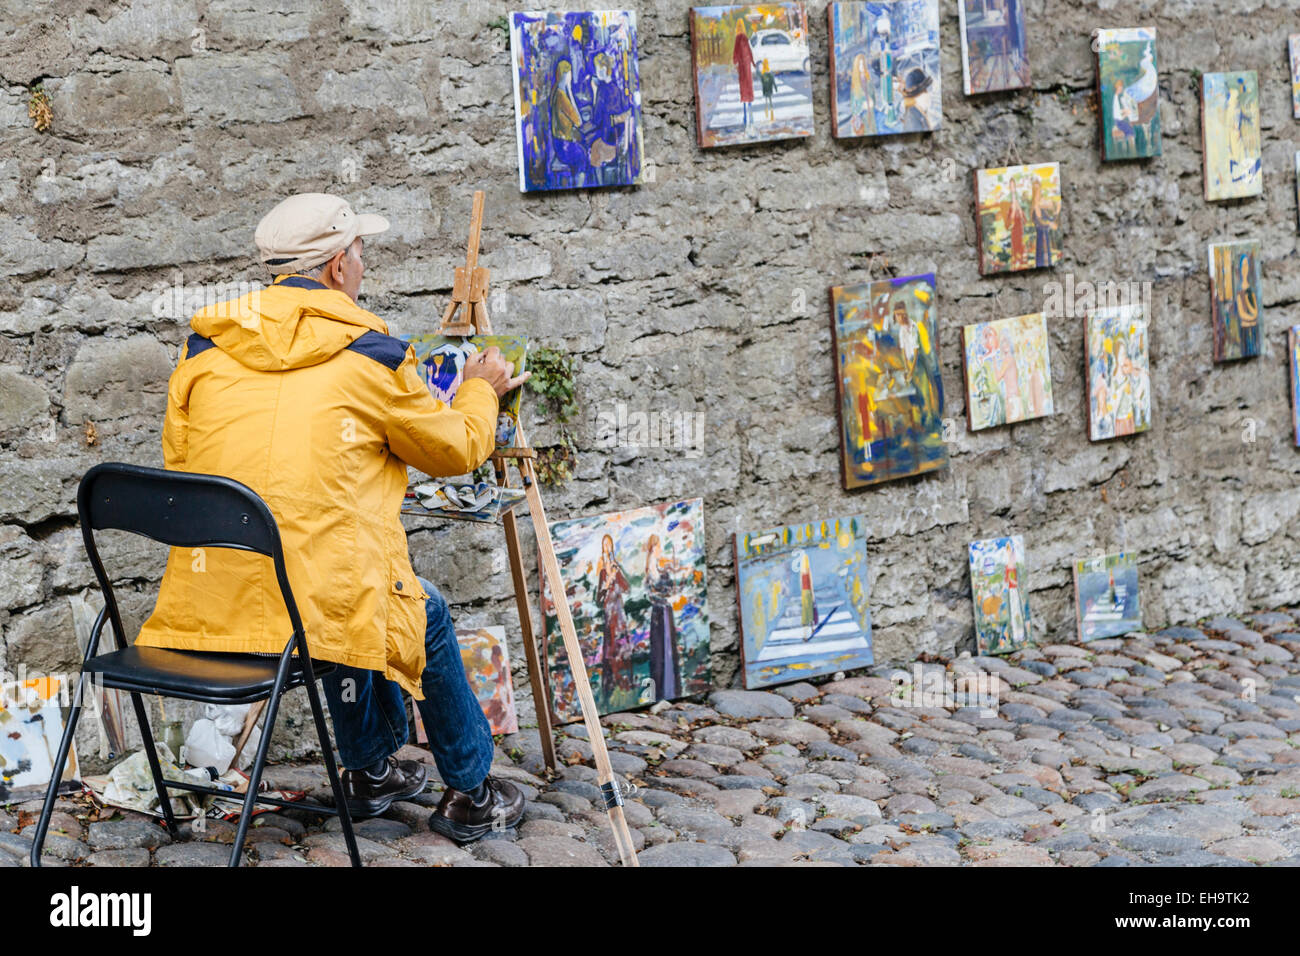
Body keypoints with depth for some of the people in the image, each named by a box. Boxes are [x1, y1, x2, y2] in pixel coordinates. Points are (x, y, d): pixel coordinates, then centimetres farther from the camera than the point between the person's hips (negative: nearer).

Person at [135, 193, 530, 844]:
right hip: (321, 607, -5)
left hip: (206, 602, 5)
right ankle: (471, 795, 34)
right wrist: (481, 391, 33)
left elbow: (178, 459, 18)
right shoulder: (369, 353, -2)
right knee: (425, 613, 26)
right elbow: (456, 449, 12)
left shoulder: (205, 345, 9)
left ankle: (371, 771, 43)